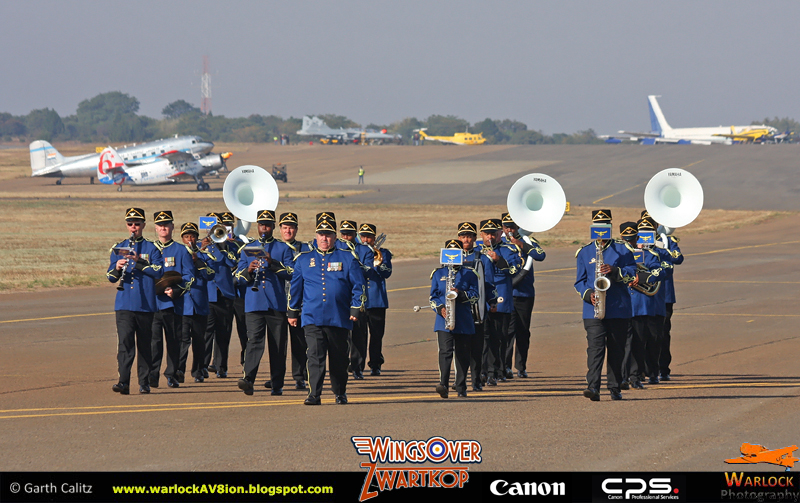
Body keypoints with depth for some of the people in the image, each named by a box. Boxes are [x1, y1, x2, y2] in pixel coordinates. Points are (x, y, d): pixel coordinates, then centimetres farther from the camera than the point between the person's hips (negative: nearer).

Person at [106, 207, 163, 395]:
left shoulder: (151, 248, 4)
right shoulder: (119, 248, 12)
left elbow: (159, 271, -9)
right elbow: (110, 277, 9)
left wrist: (139, 262, -19)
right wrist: (117, 268, -14)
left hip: (145, 304, -1)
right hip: (124, 305, 1)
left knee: (144, 344, 7)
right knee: (124, 342, -12)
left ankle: (144, 382, 16)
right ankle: (123, 382, -18)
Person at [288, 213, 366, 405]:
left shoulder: (347, 259, 5)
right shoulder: (304, 260, 10)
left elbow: (359, 286, 6)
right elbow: (295, 287, 17)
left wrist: (356, 309, -3)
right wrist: (292, 312, 17)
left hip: (339, 318, 0)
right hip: (312, 318, 0)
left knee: (339, 358, 9)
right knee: (315, 356, -12)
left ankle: (340, 393, 25)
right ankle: (314, 394, -15)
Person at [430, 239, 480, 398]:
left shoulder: (469, 274, 8)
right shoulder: (438, 274, 11)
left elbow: (475, 296, 1)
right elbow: (433, 297, 9)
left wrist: (461, 294, -17)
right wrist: (440, 308, -10)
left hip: (464, 322, 1)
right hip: (444, 320, -1)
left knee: (462, 354, 5)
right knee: (445, 351, -16)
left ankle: (461, 388, 13)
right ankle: (443, 384, -26)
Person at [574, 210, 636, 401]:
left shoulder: (622, 250, 7)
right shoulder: (585, 252, 10)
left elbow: (632, 275, -1)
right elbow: (580, 281, 9)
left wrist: (614, 271, -18)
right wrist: (588, 294, -11)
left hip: (619, 310, 0)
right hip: (593, 310, 0)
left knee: (616, 350, 7)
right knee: (595, 348, -13)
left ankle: (615, 388, 16)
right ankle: (593, 387, -22)